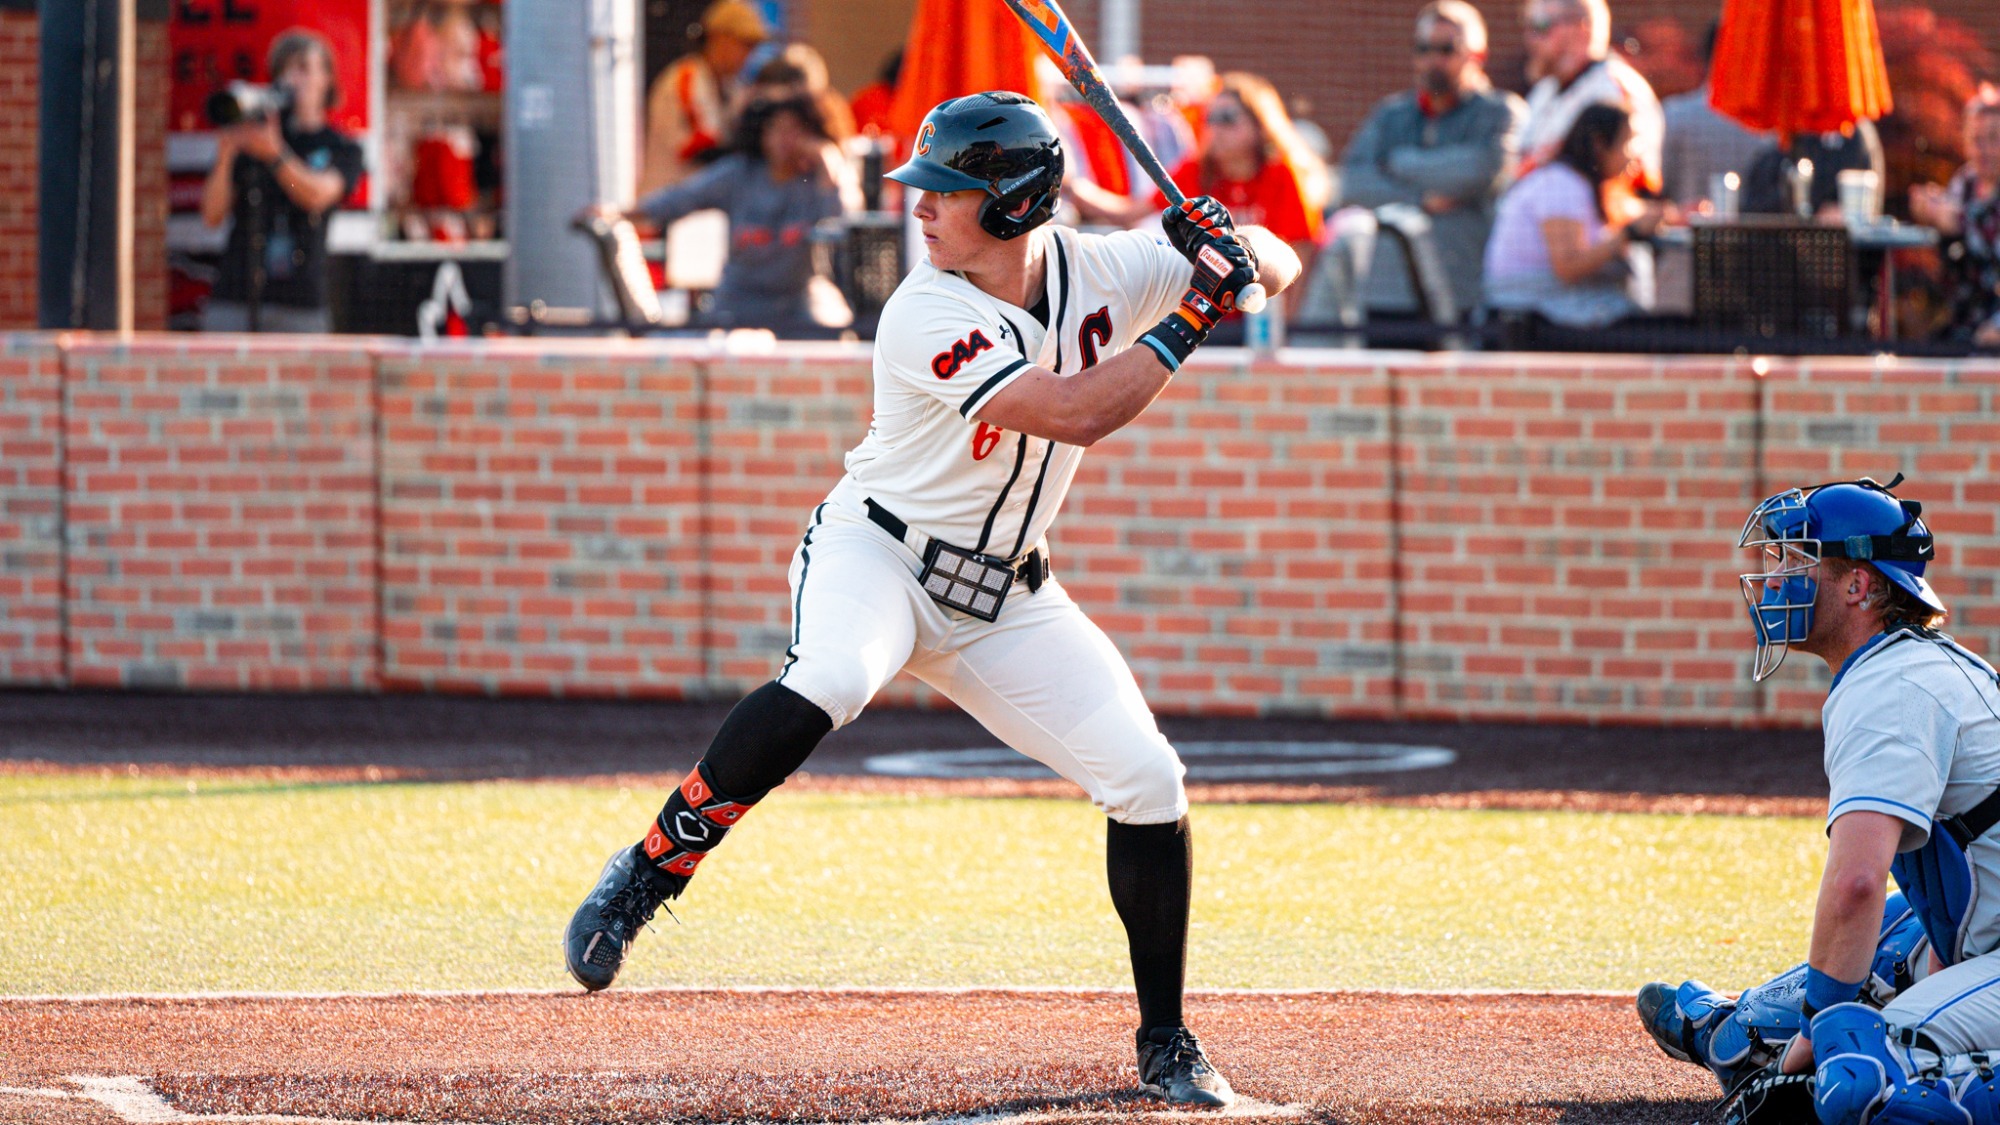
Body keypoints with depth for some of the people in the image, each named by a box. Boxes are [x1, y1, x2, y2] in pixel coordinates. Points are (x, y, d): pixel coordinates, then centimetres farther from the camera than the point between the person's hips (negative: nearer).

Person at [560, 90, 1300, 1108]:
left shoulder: (1093, 270, -5)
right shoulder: (928, 318, -22)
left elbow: (1277, 270, 4)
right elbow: (1077, 411, -31)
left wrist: (1238, 249, -20)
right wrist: (1193, 312, -27)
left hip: (1004, 596, 5)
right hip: (877, 555, -5)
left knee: (1147, 781, -6)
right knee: (829, 682, -39)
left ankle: (1165, 1045, 8)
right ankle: (648, 871, -25)